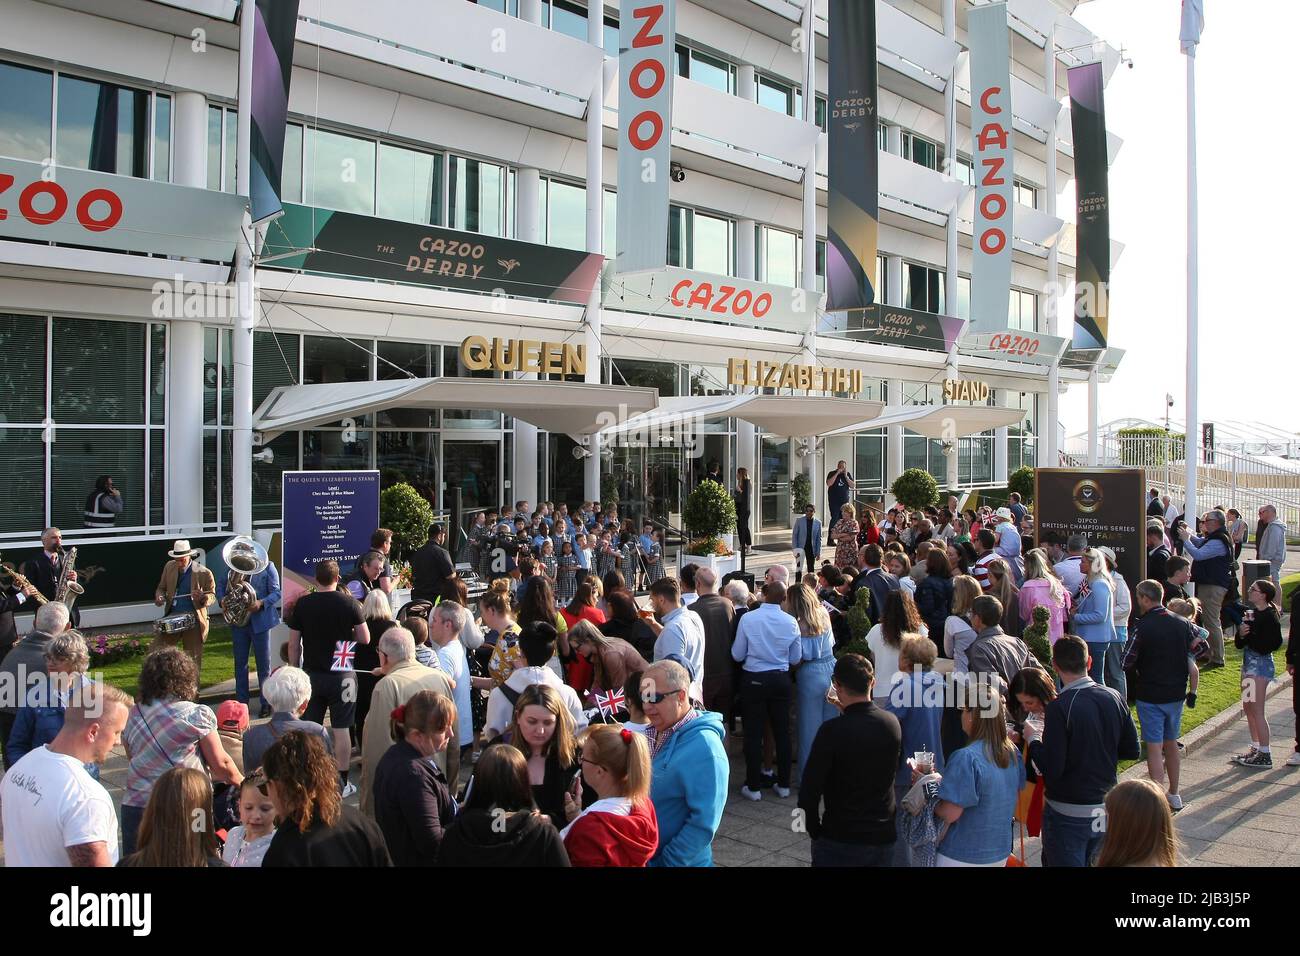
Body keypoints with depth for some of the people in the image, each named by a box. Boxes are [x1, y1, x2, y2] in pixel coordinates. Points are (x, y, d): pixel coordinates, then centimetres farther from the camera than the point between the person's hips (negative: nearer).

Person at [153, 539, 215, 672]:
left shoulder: (204, 573, -9)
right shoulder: (169, 567, 4)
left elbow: (212, 595, 0)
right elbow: (161, 588, 16)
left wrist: (202, 597, -24)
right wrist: (160, 596, -8)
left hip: (193, 621, -4)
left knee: (193, 660, 3)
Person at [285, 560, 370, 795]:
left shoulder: (302, 604, -3)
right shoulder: (349, 603, -9)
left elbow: (293, 644, 1)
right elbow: (365, 638, -3)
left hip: (311, 674, 2)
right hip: (341, 675, -2)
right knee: (341, 729, 5)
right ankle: (342, 783, 11)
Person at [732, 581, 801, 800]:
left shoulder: (747, 619, -14)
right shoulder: (791, 622, -7)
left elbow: (737, 655, -6)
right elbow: (795, 659, 2)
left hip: (753, 680, -2)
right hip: (780, 679, 2)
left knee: (753, 733, 6)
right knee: (782, 731, 13)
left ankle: (754, 787, 12)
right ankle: (783, 784, 22)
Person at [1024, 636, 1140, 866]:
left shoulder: (1060, 707, -22)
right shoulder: (1114, 697, -5)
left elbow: (1051, 769, -21)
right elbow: (1132, 751, 5)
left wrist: (1032, 739, -5)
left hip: (1068, 815, -6)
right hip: (1107, 809, 6)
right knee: (1089, 862, 23)